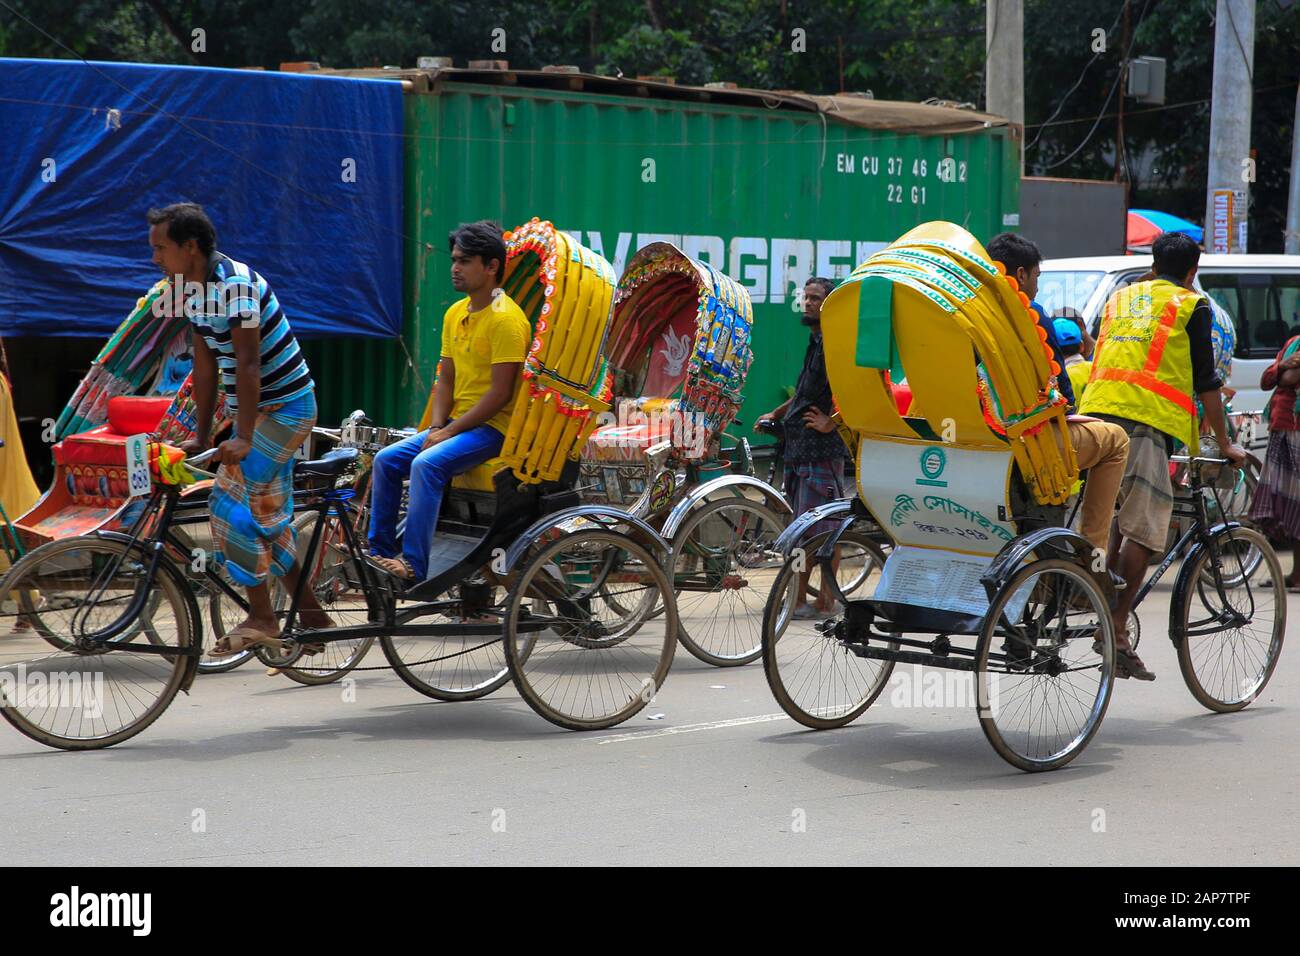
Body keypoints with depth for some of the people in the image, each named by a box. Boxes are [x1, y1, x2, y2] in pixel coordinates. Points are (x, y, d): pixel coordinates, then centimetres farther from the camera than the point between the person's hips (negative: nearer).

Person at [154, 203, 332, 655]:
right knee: (268, 514, 11)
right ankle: (312, 614, 20)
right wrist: (202, 434, 9)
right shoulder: (191, 290, 6)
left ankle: (261, 618, -7)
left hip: (285, 407, -10)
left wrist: (243, 438, -28)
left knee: (232, 502, -15)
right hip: (259, 409, 10)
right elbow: (206, 365, 10)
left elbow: (248, 363, -26)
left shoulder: (235, 283, -22)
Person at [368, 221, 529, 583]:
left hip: (492, 428, -9)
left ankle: (414, 566, -28)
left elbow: (500, 392, -19)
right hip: (457, 424, 9)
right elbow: (445, 380, 15)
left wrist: (449, 431, -18)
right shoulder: (455, 314, 12)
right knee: (386, 459, -3)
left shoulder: (506, 319, -15)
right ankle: (380, 552, 4)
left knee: (427, 464, -29)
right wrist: (437, 427, -2)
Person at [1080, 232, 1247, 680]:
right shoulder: (1191, 305, 8)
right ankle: (1117, 632, -9)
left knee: (1112, 522, 16)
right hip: (1146, 420, -6)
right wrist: (1225, 444, 14)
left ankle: (1106, 621, 13)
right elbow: (1206, 381, 7)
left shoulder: (1119, 298, 25)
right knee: (1143, 529, -4)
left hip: (1097, 409, 6)